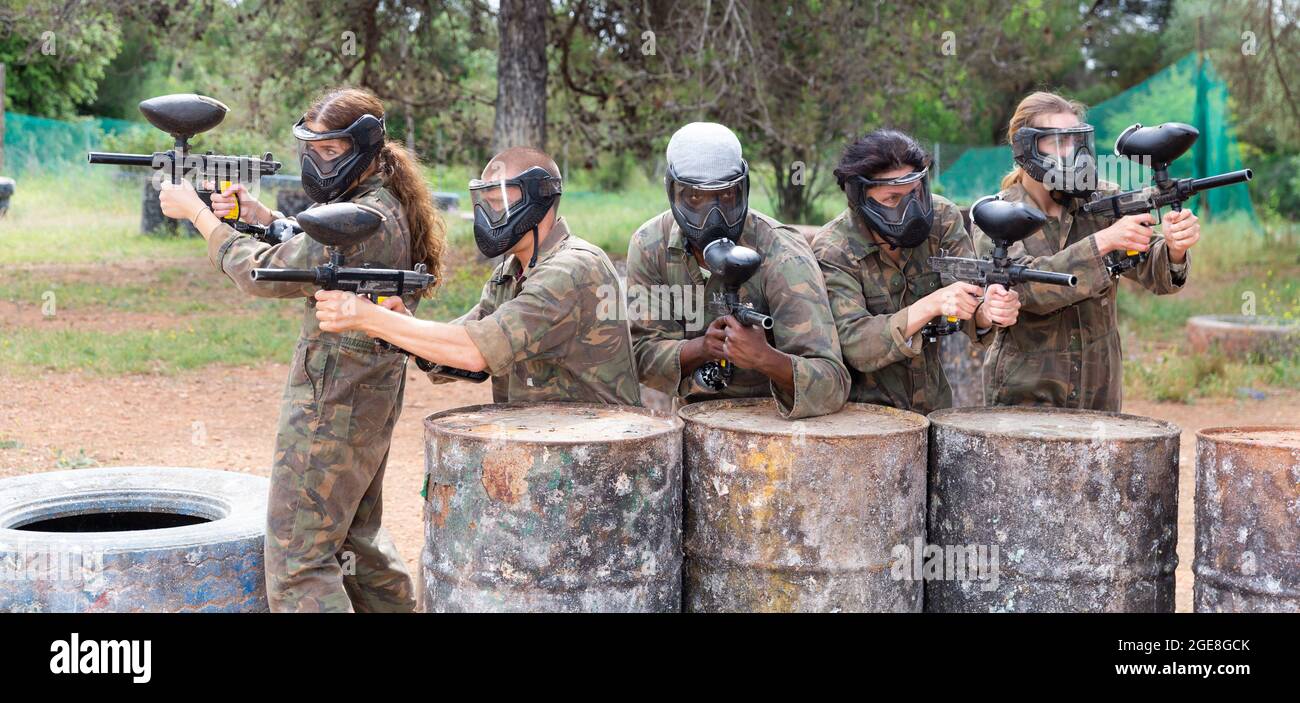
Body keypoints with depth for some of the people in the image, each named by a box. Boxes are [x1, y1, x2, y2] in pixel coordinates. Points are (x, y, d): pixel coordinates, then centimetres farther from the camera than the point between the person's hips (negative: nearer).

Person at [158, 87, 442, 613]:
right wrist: (262, 215, 3)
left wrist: (195, 212, -8)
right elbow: (312, 253, 19)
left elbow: (263, 273, -19)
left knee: (297, 557, -6)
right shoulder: (388, 206, 8)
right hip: (372, 394, 10)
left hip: (332, 399, -10)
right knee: (356, 535, 23)